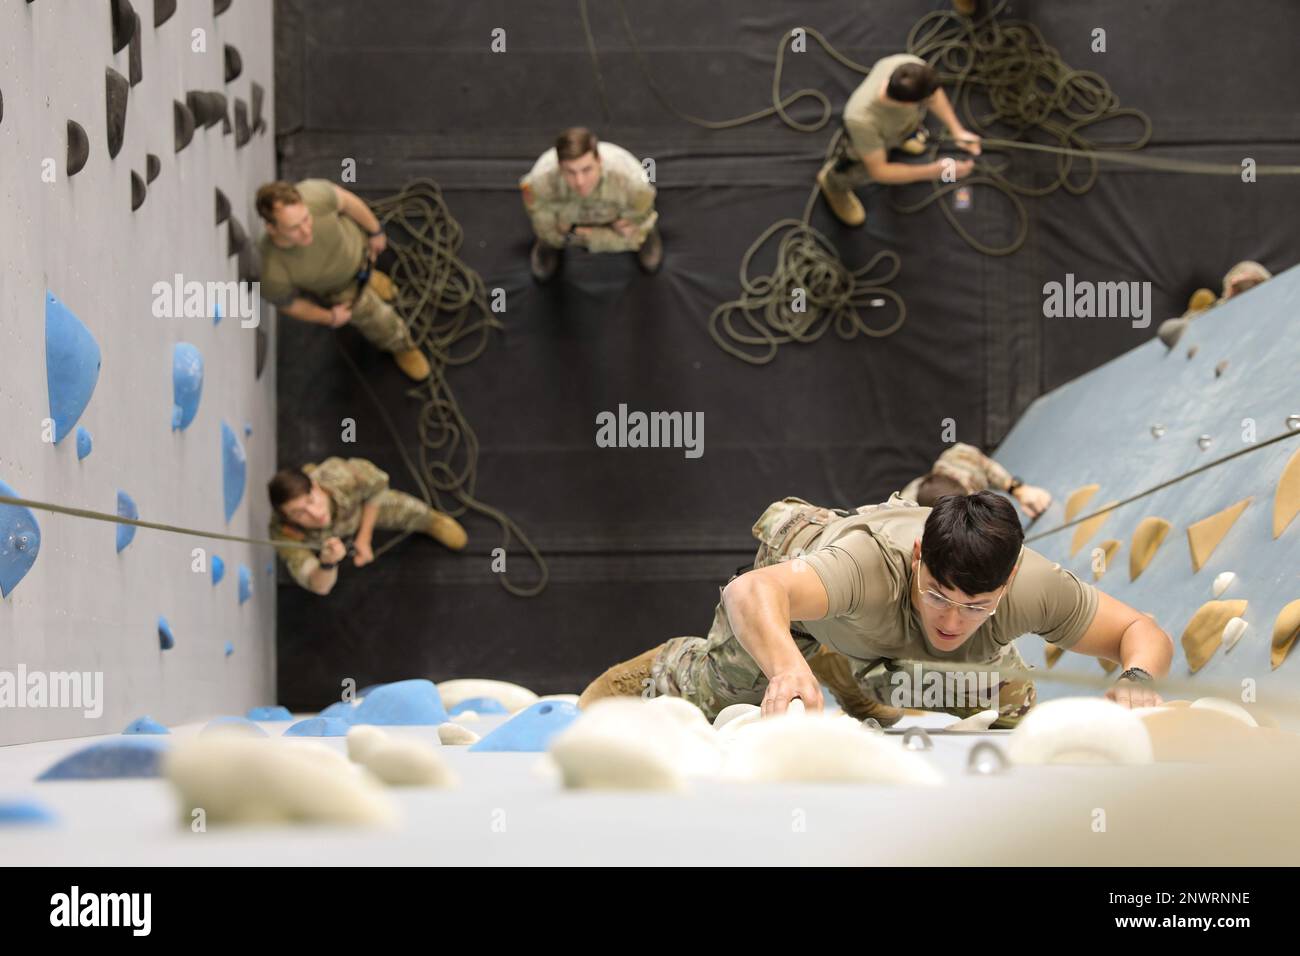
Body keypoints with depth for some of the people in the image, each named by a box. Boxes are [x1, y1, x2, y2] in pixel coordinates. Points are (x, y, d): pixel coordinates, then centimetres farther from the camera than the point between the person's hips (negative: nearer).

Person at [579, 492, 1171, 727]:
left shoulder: (1031, 586, -42)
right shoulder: (872, 563, -53)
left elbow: (1143, 633, -30)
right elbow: (750, 594, -69)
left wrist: (1137, 679, -54)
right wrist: (787, 667, -89)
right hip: (805, 561, -4)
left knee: (1010, 721, 13)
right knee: (709, 700, 4)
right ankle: (650, 674, 41)